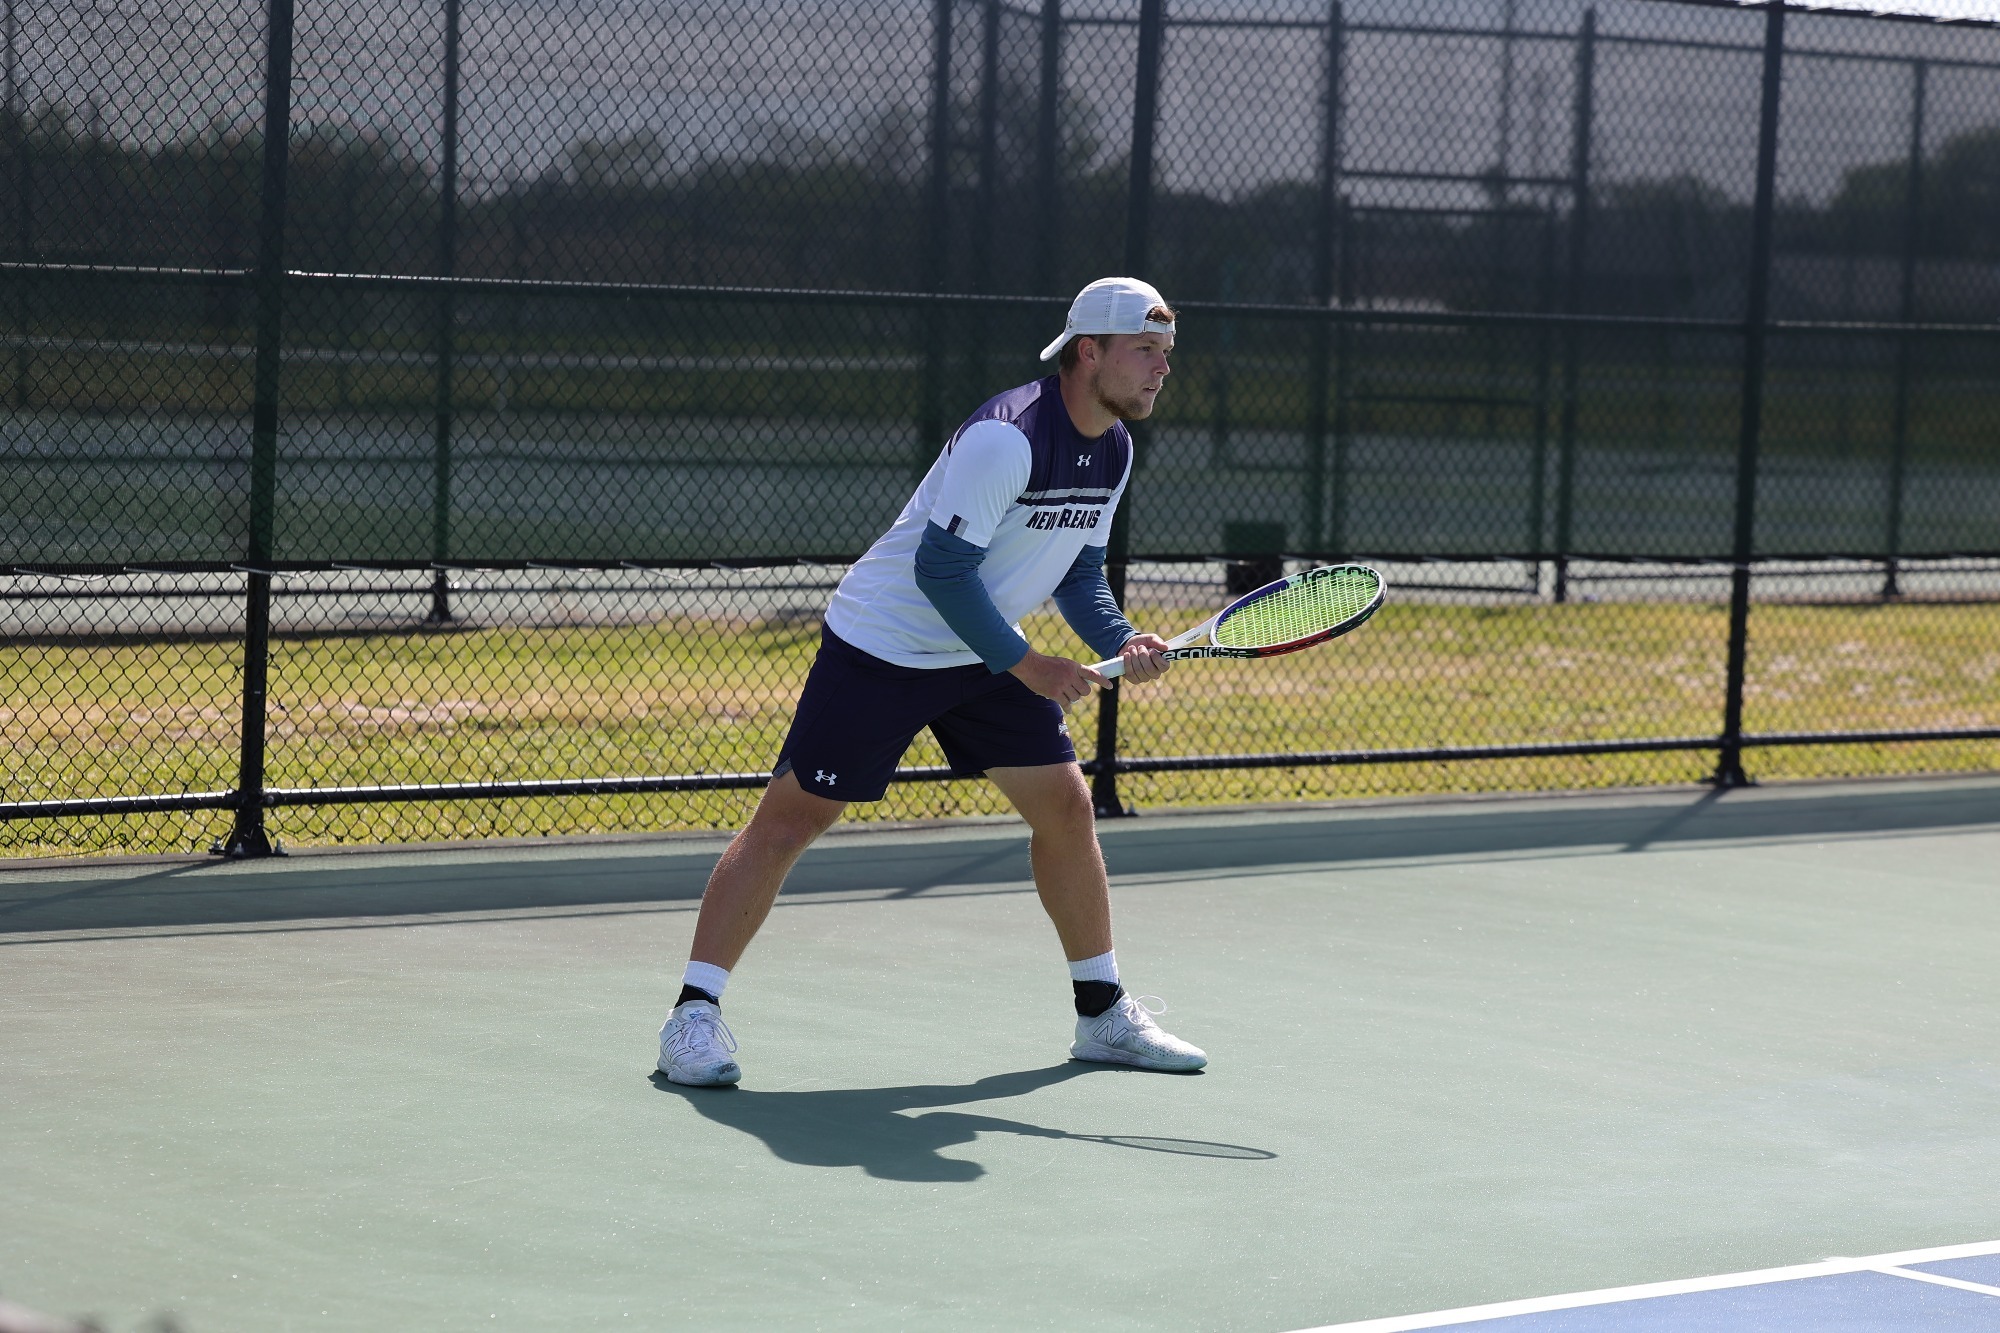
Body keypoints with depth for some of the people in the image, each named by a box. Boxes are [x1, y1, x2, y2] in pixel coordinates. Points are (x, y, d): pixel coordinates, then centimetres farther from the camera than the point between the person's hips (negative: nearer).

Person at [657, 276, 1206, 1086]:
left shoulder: (1113, 450, 3)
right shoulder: (1006, 438, -26)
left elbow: (1080, 571, 13)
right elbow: (941, 567, -27)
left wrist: (1120, 642, -6)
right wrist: (1024, 666, -25)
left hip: (987, 657, 9)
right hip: (883, 646, -9)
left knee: (1065, 804, 5)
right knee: (791, 816, -9)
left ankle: (1103, 1015, 17)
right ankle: (693, 1015, -5)